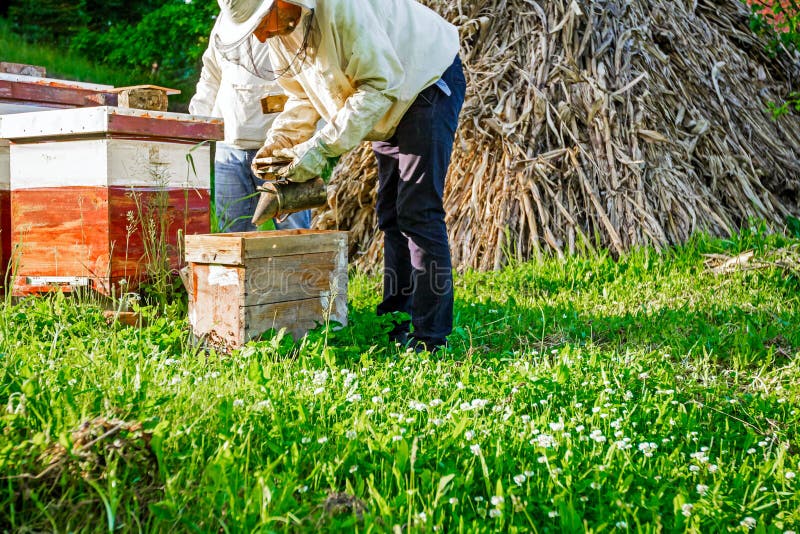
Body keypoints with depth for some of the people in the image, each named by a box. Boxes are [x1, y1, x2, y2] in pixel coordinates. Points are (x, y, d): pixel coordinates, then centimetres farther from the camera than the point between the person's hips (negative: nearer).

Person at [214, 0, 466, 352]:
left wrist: (322, 146, -31)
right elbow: (305, 95, 7)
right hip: (391, 110, 9)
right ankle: (394, 321, 19)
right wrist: (277, 142, -9)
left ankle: (429, 336, -11)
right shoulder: (280, 31, -6)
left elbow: (381, 84, -30)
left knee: (417, 212, -14)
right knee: (390, 215, 10)